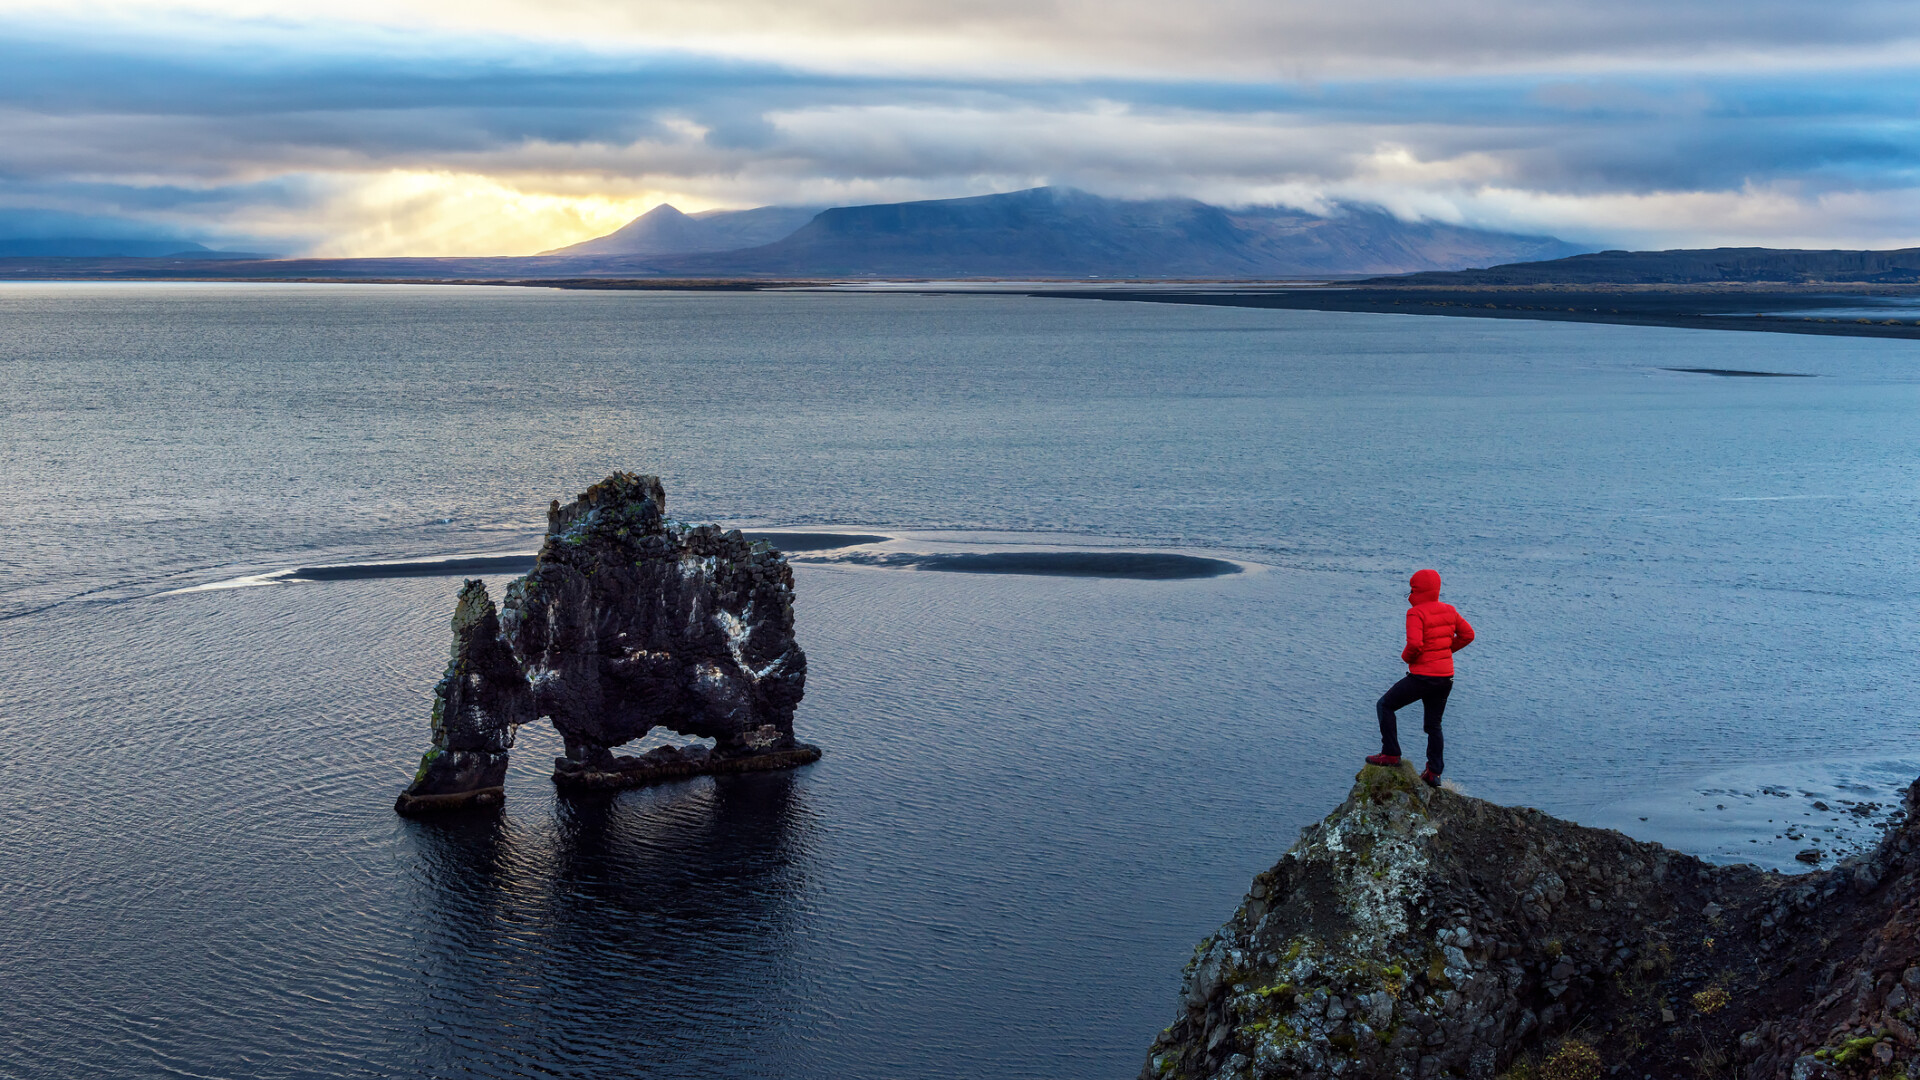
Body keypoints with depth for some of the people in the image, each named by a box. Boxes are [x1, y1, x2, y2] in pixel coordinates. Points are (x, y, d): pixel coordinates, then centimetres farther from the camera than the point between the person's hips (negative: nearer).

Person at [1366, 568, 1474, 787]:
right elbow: (1468, 635, 12)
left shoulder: (1416, 613, -15)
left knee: (1385, 705, 10)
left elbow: (1414, 644, -26)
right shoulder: (1449, 611, 6)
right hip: (1446, 676, 7)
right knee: (1434, 724, 19)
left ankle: (1391, 753, 7)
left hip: (1423, 676, -7)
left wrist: (1406, 656, -5)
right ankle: (1435, 772, 17)